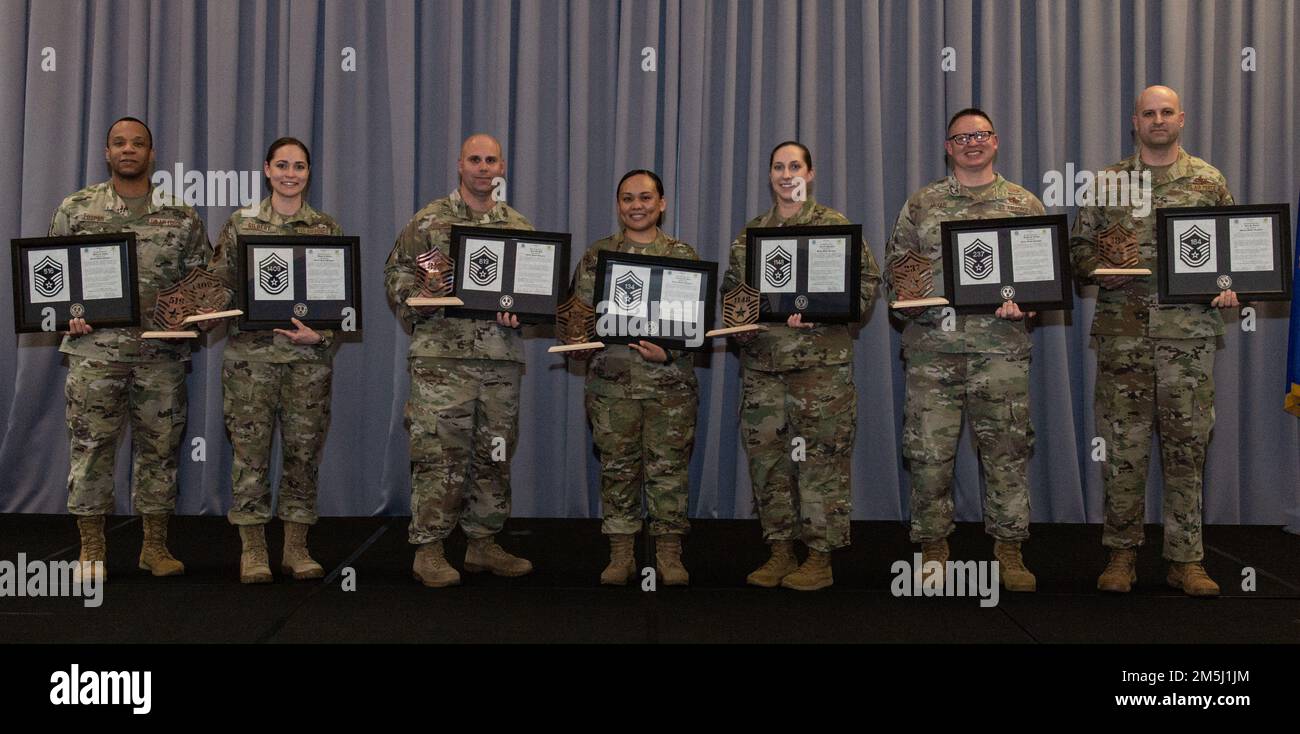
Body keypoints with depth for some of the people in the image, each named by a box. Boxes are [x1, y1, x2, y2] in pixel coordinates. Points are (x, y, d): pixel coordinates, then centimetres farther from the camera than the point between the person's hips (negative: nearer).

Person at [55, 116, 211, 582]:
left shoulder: (181, 215, 7)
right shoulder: (76, 209, 6)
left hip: (164, 352, 1)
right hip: (95, 350, -1)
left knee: (160, 447, 6)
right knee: (90, 446, 1)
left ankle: (156, 546, 18)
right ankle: (91, 550, 13)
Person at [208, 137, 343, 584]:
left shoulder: (327, 229, 8)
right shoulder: (240, 225, 7)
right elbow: (219, 285, 7)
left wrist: (320, 332, -10)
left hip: (309, 357, 1)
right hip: (250, 354, -1)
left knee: (303, 450, 5)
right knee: (251, 450, 1)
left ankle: (296, 547, 16)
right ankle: (253, 550, 12)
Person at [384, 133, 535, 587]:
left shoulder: (519, 227, 14)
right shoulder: (429, 221, 3)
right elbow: (396, 274, 4)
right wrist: (424, 292, -15)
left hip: (502, 359, 4)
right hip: (442, 357, -4)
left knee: (495, 455, 10)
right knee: (439, 455, -4)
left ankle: (484, 544, 22)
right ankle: (429, 549, 6)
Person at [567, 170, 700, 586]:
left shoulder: (683, 256, 6)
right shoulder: (597, 256, 10)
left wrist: (669, 352, -14)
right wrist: (582, 343, -7)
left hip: (670, 382, -1)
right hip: (612, 381, 1)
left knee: (669, 467, 3)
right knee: (617, 467, 6)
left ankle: (669, 554, 13)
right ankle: (620, 555, 15)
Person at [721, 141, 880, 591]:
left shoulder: (835, 226, 1)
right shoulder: (750, 233, 15)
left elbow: (867, 280, -4)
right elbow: (731, 287, 22)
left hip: (821, 362, -5)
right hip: (762, 363, 5)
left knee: (822, 458, -3)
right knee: (767, 457, 7)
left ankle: (820, 559, 7)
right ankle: (780, 551, 18)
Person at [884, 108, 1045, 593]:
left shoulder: (1025, 205, 11)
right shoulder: (921, 204, 13)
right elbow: (894, 264, 12)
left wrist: (1022, 302, -10)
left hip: (1000, 346, 0)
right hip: (932, 343, 0)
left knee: (1007, 450, 3)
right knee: (928, 451, 0)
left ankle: (1009, 550, 15)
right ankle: (933, 549, 13)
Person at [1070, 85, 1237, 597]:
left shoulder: (1208, 181, 9)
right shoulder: (1108, 183, 9)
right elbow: (1078, 247, 11)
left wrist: (1229, 287, -6)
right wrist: (1100, 269, -9)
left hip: (1189, 333, 0)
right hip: (1122, 333, 0)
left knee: (1187, 446, 3)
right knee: (1123, 447, 2)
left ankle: (1185, 560, 13)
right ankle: (1121, 554, 14)